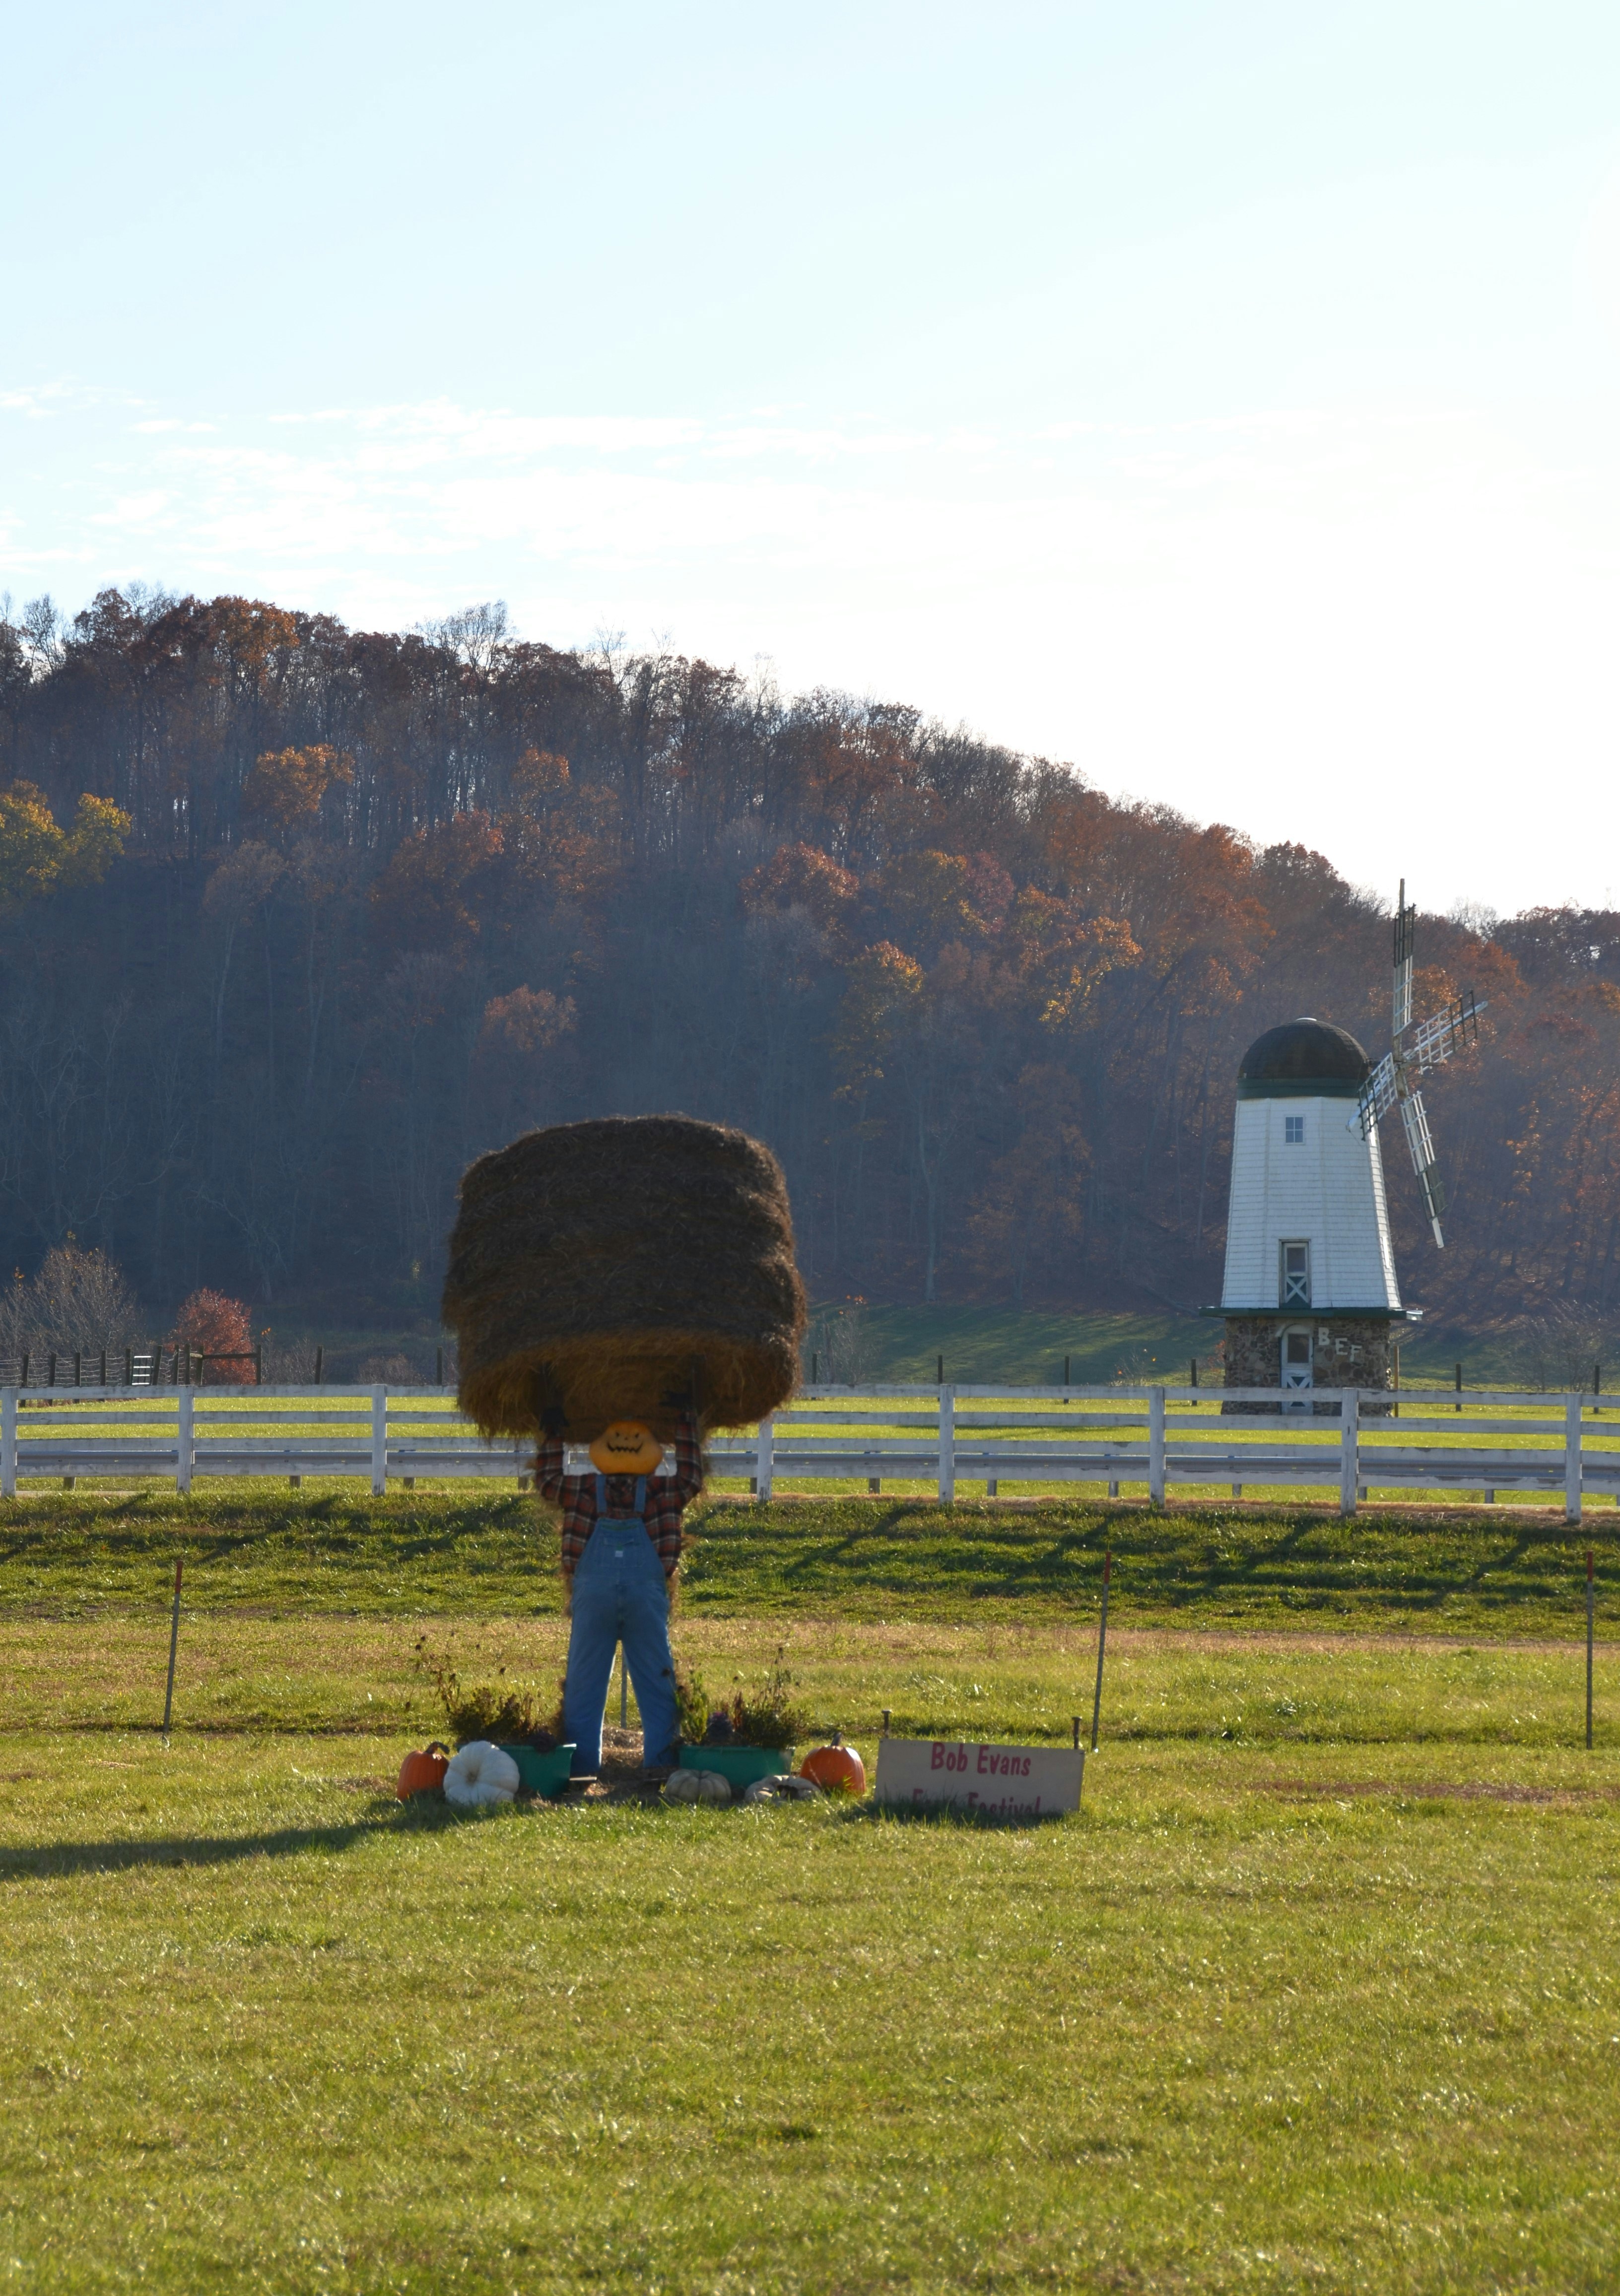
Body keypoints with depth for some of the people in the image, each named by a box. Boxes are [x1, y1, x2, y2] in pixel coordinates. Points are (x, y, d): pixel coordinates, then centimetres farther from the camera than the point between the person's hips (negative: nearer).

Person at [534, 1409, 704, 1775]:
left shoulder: (584, 1490, 5)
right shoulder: (663, 1492, 4)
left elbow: (547, 1478, 24)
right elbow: (691, 1476, 25)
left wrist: (552, 1433, 33)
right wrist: (686, 1427, 33)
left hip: (591, 1594, 1)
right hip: (648, 1595, 0)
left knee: (583, 1690, 7)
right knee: (657, 1690, 6)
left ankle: (582, 1770, 2)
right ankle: (662, 1767, 0)